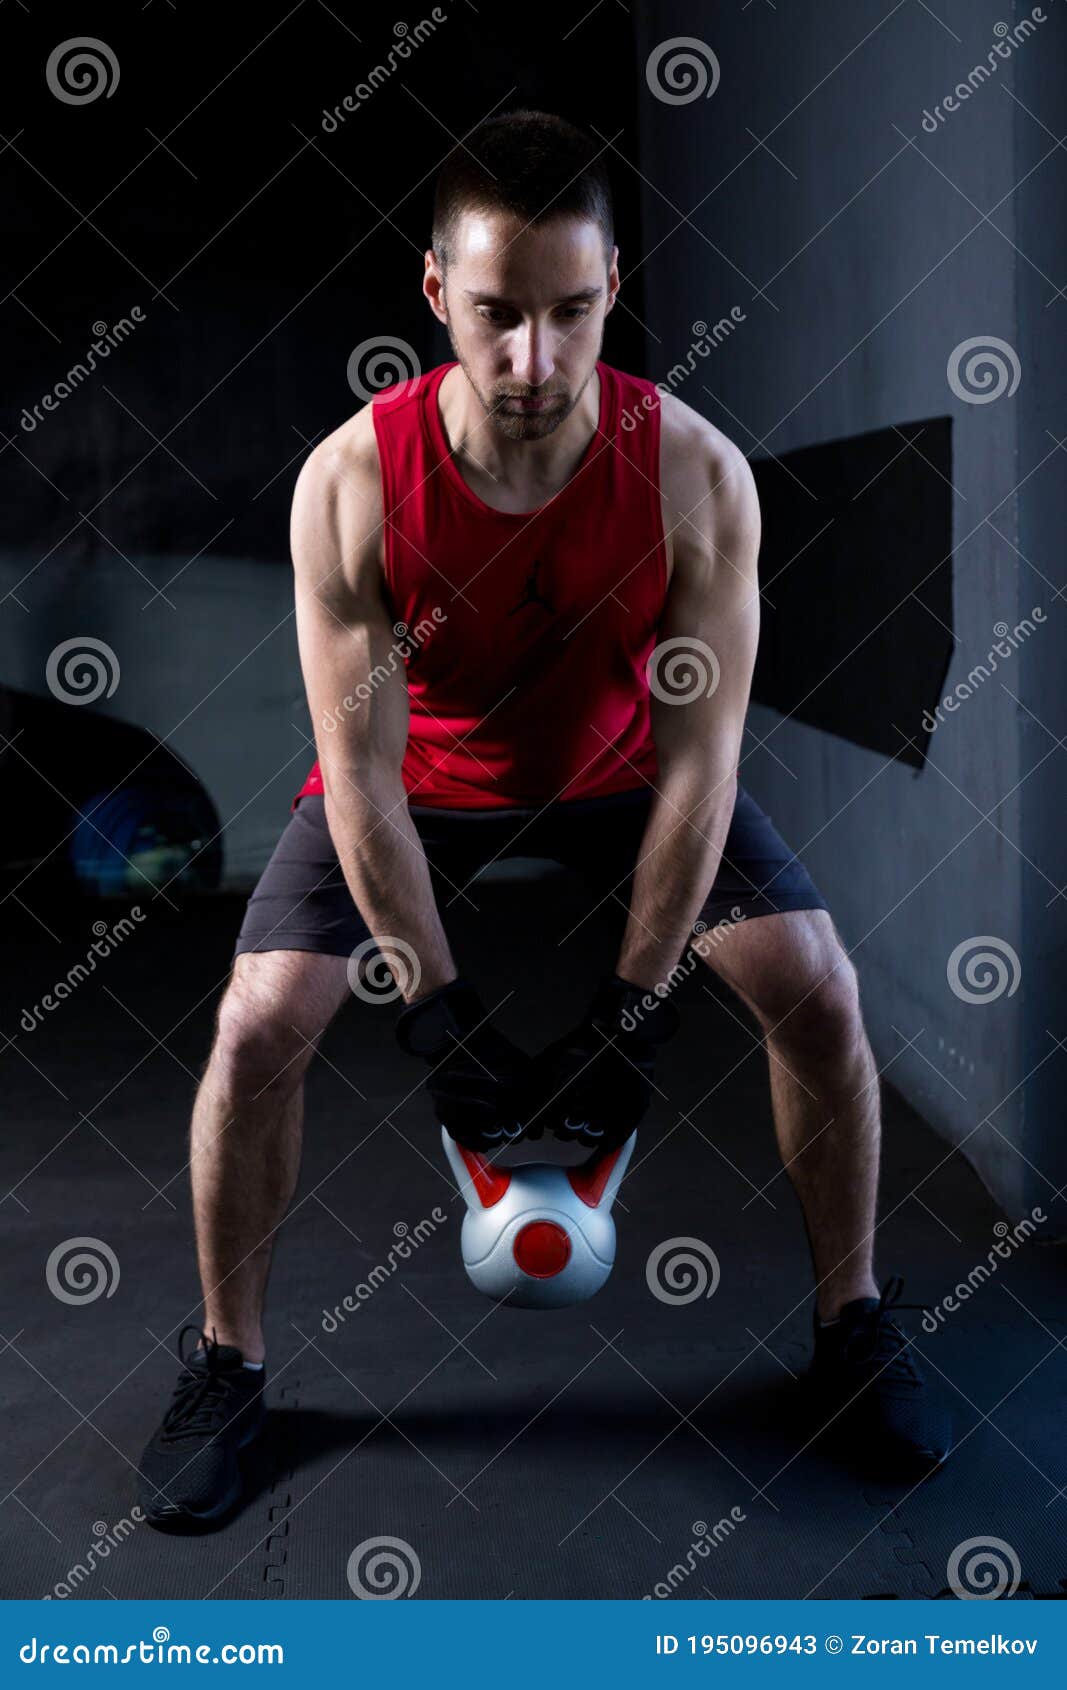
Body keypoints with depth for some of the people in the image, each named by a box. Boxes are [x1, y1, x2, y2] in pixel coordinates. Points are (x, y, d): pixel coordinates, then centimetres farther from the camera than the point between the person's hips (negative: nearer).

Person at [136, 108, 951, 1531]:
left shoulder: (697, 476, -28)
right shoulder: (351, 482, -29)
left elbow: (696, 762, -24)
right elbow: (363, 775, -24)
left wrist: (634, 1010, -22)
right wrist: (444, 1019, -22)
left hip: (620, 767, 1)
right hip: (417, 779, 0)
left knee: (820, 994, -11)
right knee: (260, 1027, -17)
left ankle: (854, 1320, 14)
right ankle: (227, 1360, 9)